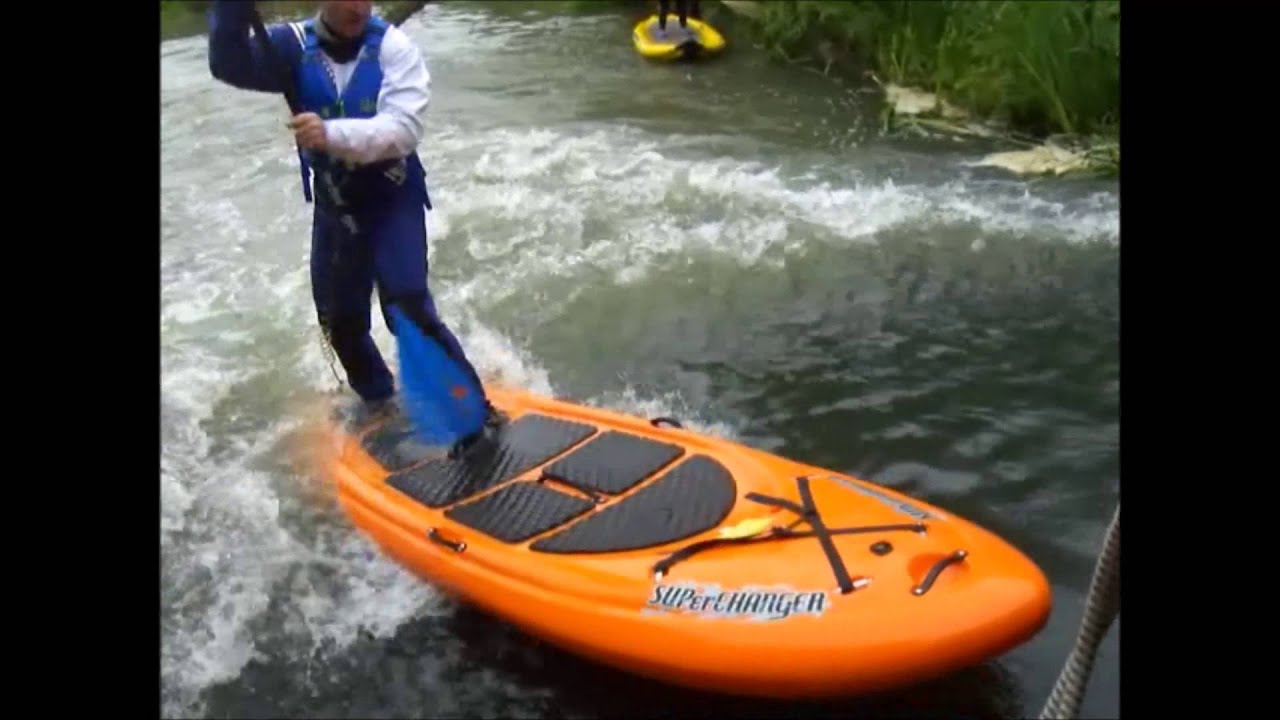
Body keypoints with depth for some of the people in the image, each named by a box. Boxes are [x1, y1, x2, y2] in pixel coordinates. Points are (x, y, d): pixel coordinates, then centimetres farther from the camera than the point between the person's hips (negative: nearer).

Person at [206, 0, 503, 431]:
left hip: (395, 200, -4)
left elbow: (404, 129, -25)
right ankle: (379, 404, 37)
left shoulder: (392, 45, -13)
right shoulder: (292, 45, -6)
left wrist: (332, 135, -40)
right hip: (334, 207, 4)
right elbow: (229, 65, -21)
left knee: (409, 310, -16)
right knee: (340, 322, 13)